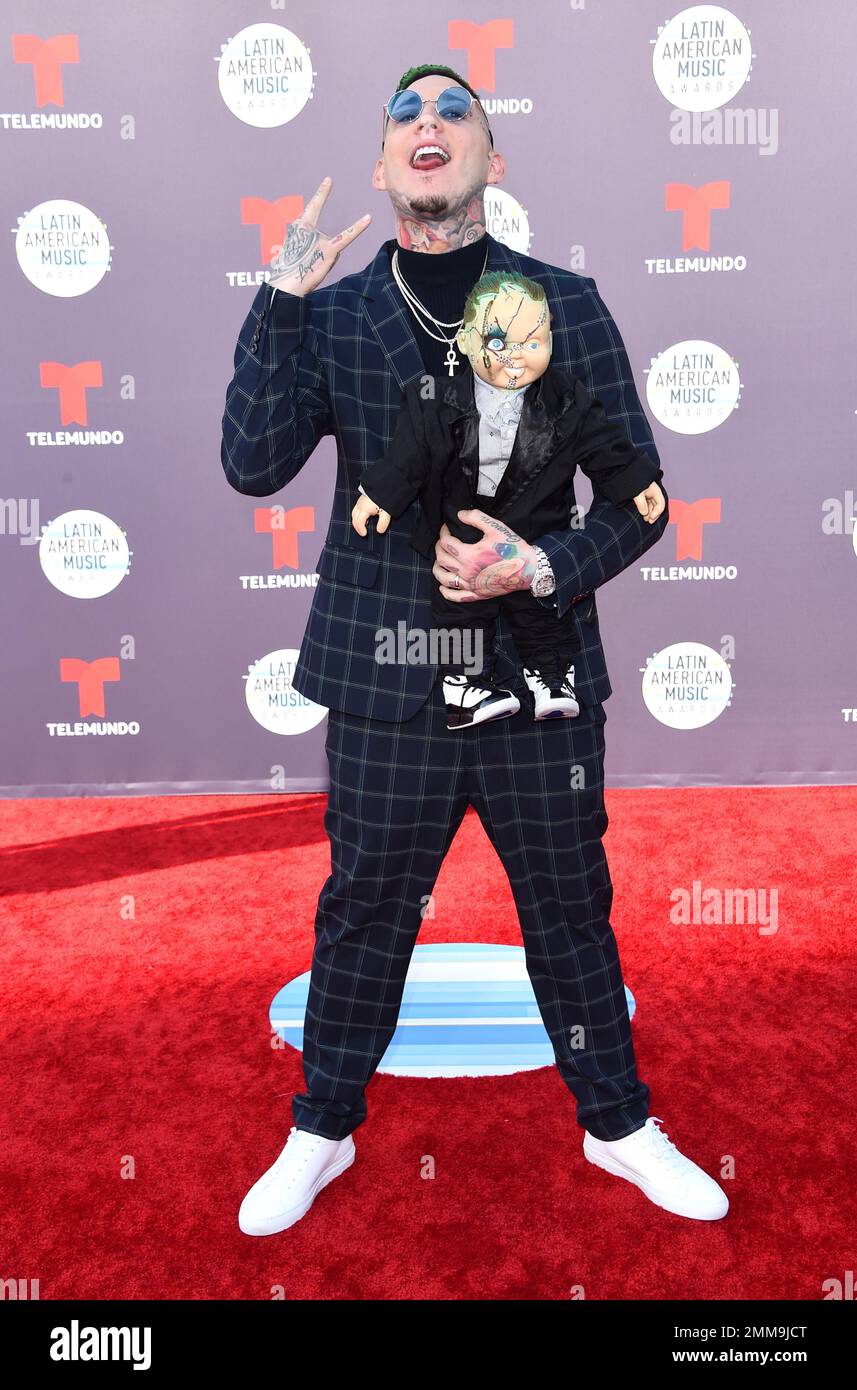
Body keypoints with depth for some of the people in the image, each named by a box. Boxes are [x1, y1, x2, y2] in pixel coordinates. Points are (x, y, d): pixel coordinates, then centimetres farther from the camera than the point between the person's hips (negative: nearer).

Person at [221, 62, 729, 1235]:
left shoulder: (567, 306, 1)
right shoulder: (331, 314, 2)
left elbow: (638, 498, 1)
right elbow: (254, 464, -10)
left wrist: (544, 568, -16)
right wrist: (281, 302, -16)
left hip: (541, 677, 0)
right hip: (387, 684, 0)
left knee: (571, 909, 15)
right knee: (363, 914, 13)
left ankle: (618, 1123, 38)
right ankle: (323, 1131, 37)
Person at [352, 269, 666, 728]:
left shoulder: (565, 398, -12)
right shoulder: (439, 398, -15)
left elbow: (602, 443, -3)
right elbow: (410, 449, -9)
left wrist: (637, 481, -3)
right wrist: (380, 493, -11)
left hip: (537, 522, 1)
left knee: (542, 601, 10)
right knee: (461, 600, 6)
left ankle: (551, 673, 25)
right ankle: (464, 680, 16)